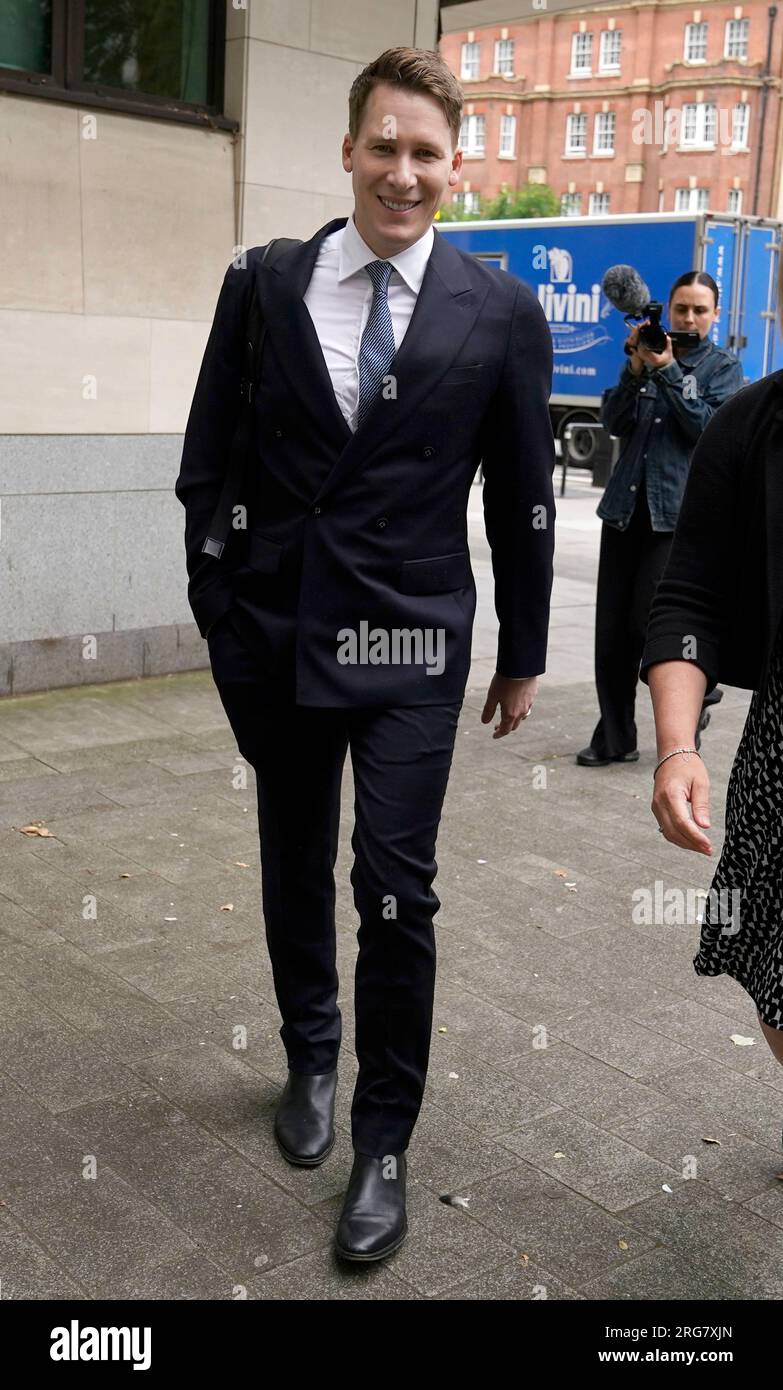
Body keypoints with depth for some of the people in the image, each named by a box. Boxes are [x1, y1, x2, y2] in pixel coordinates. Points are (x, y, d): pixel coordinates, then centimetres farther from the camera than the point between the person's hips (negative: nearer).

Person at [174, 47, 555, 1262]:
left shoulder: (502, 312, -3)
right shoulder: (264, 287, 1)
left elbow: (522, 498, 3)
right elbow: (207, 465, 5)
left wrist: (524, 654, 7)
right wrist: (220, 615, 2)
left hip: (411, 644, -2)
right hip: (275, 636, 2)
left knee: (397, 894, -4)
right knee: (295, 874, 16)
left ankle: (384, 1146, 14)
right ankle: (311, 1058, 40)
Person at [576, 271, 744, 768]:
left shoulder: (723, 366, 5)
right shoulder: (651, 352, 14)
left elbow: (710, 427, -10)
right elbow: (615, 422, 4)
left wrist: (668, 370, -14)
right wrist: (636, 369, -10)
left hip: (678, 512, -4)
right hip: (627, 505, 4)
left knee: (650, 623, -10)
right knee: (612, 629, 2)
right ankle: (615, 738, 13)